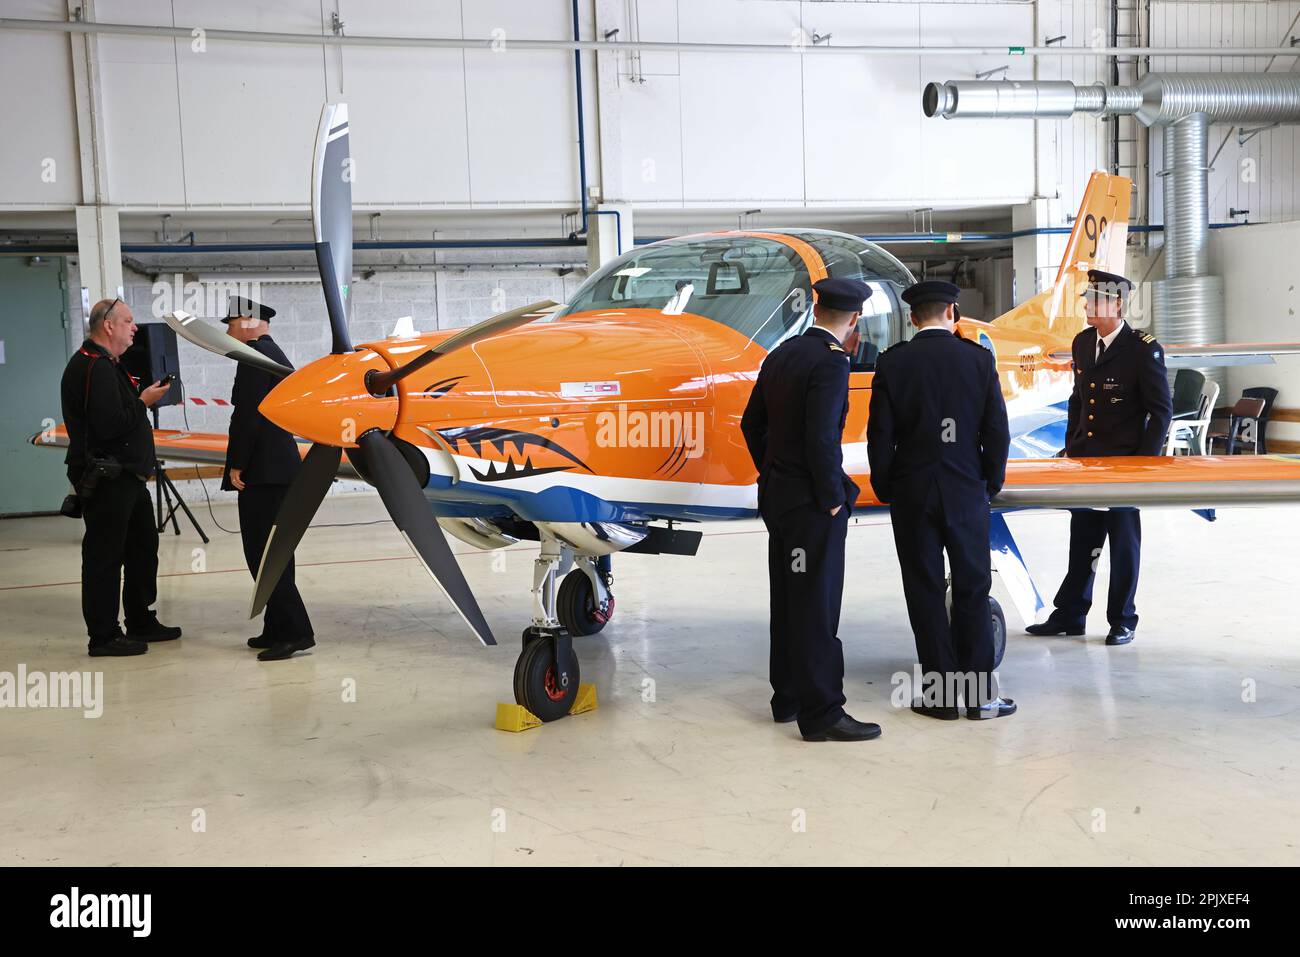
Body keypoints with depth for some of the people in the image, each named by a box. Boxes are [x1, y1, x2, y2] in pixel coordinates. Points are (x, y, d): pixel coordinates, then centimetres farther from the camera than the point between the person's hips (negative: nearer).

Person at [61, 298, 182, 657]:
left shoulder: (108, 364, 18)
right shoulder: (93, 367, -17)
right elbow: (109, 425, -25)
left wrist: (143, 396, 5)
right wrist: (144, 402, -13)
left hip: (126, 475, 11)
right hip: (104, 477, -11)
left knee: (142, 547, 17)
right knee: (104, 555, -3)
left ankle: (140, 622, 28)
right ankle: (103, 637, 4)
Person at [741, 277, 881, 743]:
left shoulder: (780, 355, 9)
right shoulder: (831, 363, -17)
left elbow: (752, 423, 16)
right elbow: (821, 439, -24)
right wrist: (832, 499, -14)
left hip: (777, 495, 9)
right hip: (812, 503, -9)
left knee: (788, 603, 16)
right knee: (816, 609, -4)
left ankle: (788, 697, 25)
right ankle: (820, 712, 0)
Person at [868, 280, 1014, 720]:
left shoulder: (892, 362, -5)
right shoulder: (979, 358, -3)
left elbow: (880, 434, -5)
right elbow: (997, 430, -2)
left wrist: (885, 489, 7)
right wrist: (991, 482, 11)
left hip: (911, 494, 0)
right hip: (967, 492, 1)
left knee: (925, 590, 5)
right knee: (972, 588, 9)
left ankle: (940, 693, 9)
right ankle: (979, 692, 12)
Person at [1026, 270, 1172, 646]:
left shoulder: (1144, 350, -12)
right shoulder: (1082, 343, 7)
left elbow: (1161, 411, -9)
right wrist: (1071, 448, 12)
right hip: (1084, 460, 6)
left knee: (1124, 544, 6)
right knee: (1082, 542, 12)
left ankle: (1123, 622, 17)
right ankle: (1069, 616, 20)